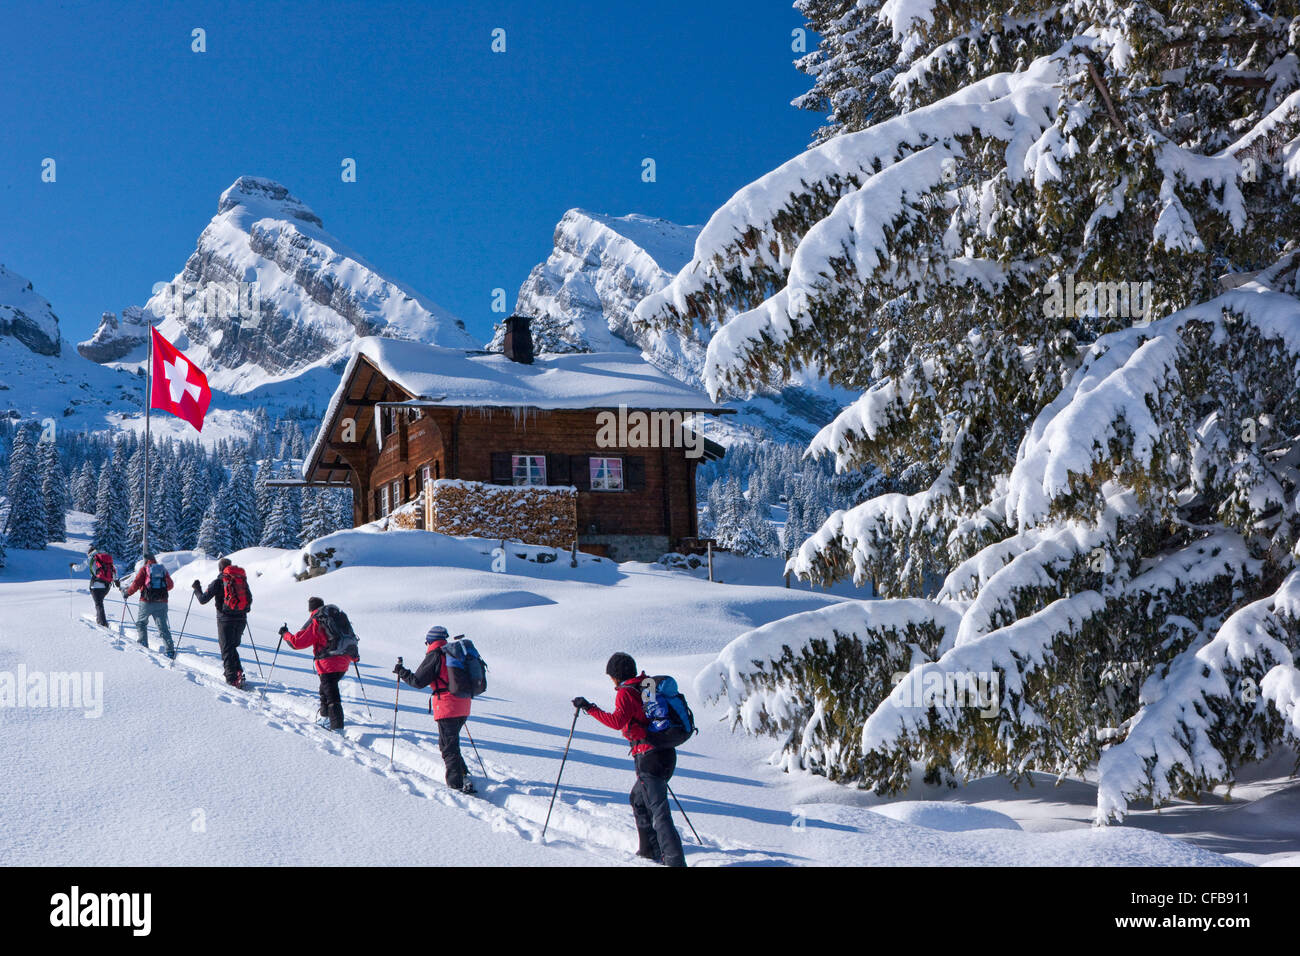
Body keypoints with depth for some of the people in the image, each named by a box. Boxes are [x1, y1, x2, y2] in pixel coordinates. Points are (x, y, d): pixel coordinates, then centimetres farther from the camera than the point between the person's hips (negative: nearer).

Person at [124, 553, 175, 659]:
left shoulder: (144, 569, 1)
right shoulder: (163, 569, 11)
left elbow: (136, 583, -8)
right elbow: (170, 585, 11)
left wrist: (128, 593, 6)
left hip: (147, 602, -3)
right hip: (162, 602, 3)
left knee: (141, 622, 20)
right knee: (163, 626, 3)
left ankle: (143, 644, 13)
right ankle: (170, 651, -7)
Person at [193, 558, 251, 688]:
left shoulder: (218, 581, -4)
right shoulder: (242, 578, 9)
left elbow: (203, 599, -3)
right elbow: (250, 598, 16)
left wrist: (197, 589, 15)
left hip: (225, 619, -4)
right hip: (241, 619, 5)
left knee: (227, 649, 2)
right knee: (232, 647, 20)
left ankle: (233, 679, -6)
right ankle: (239, 672, 10)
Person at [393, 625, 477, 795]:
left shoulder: (434, 656, -7)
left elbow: (418, 681, -6)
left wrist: (402, 672, 9)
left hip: (446, 706, -7)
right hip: (463, 706, 7)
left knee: (449, 746, -4)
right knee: (447, 742, 21)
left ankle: (458, 783, -9)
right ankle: (464, 774, 19)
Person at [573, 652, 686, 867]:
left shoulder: (626, 692, -8)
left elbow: (617, 721, -23)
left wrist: (589, 708, -16)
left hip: (649, 757, -9)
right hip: (667, 753, 9)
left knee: (659, 811, -12)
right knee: (638, 798, 26)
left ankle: (675, 860, -20)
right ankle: (650, 849, 31)